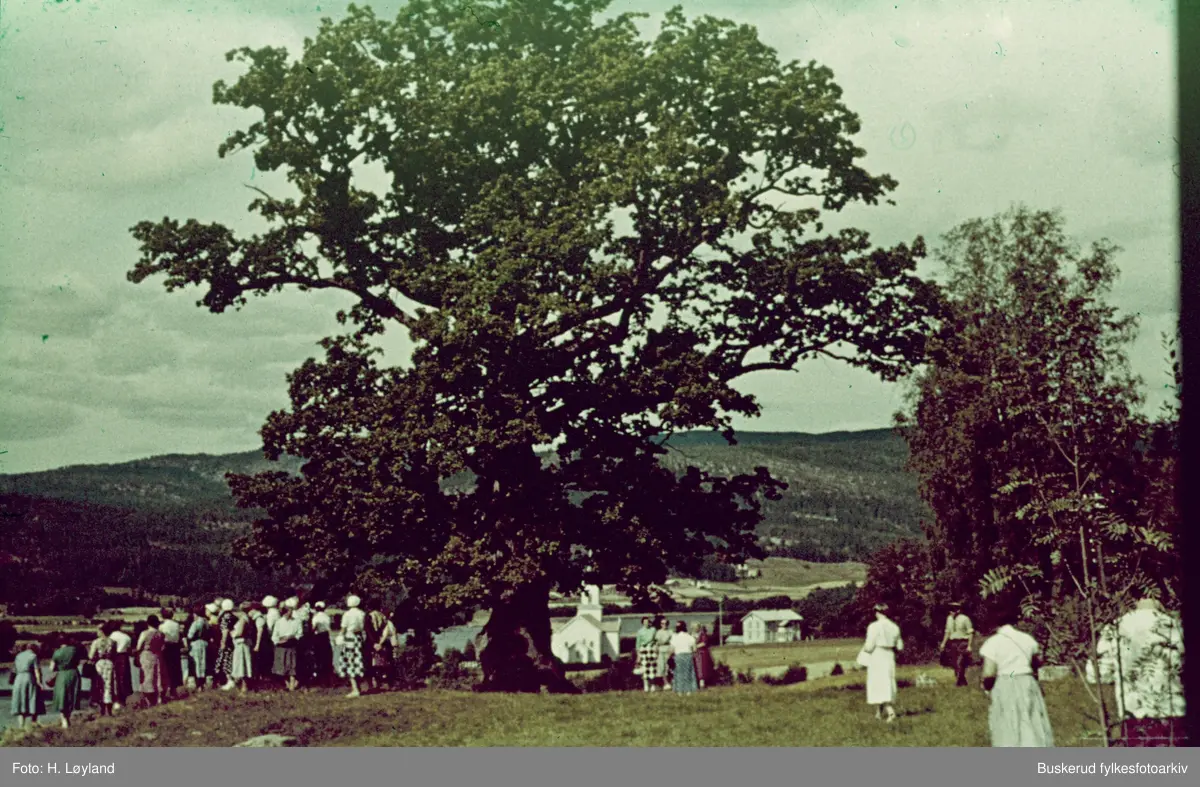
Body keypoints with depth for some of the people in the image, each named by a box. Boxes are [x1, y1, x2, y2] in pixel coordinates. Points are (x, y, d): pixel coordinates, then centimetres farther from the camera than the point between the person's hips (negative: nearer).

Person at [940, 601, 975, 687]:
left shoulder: (965, 619, -11)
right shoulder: (949, 618, 8)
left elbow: (970, 633, -8)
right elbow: (948, 631, 18)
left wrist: (969, 645, -13)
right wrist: (943, 643, 15)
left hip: (962, 643, -6)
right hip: (953, 643, 6)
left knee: (959, 663, -13)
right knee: (954, 663, 7)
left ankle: (958, 681, -4)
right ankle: (962, 681, 20)